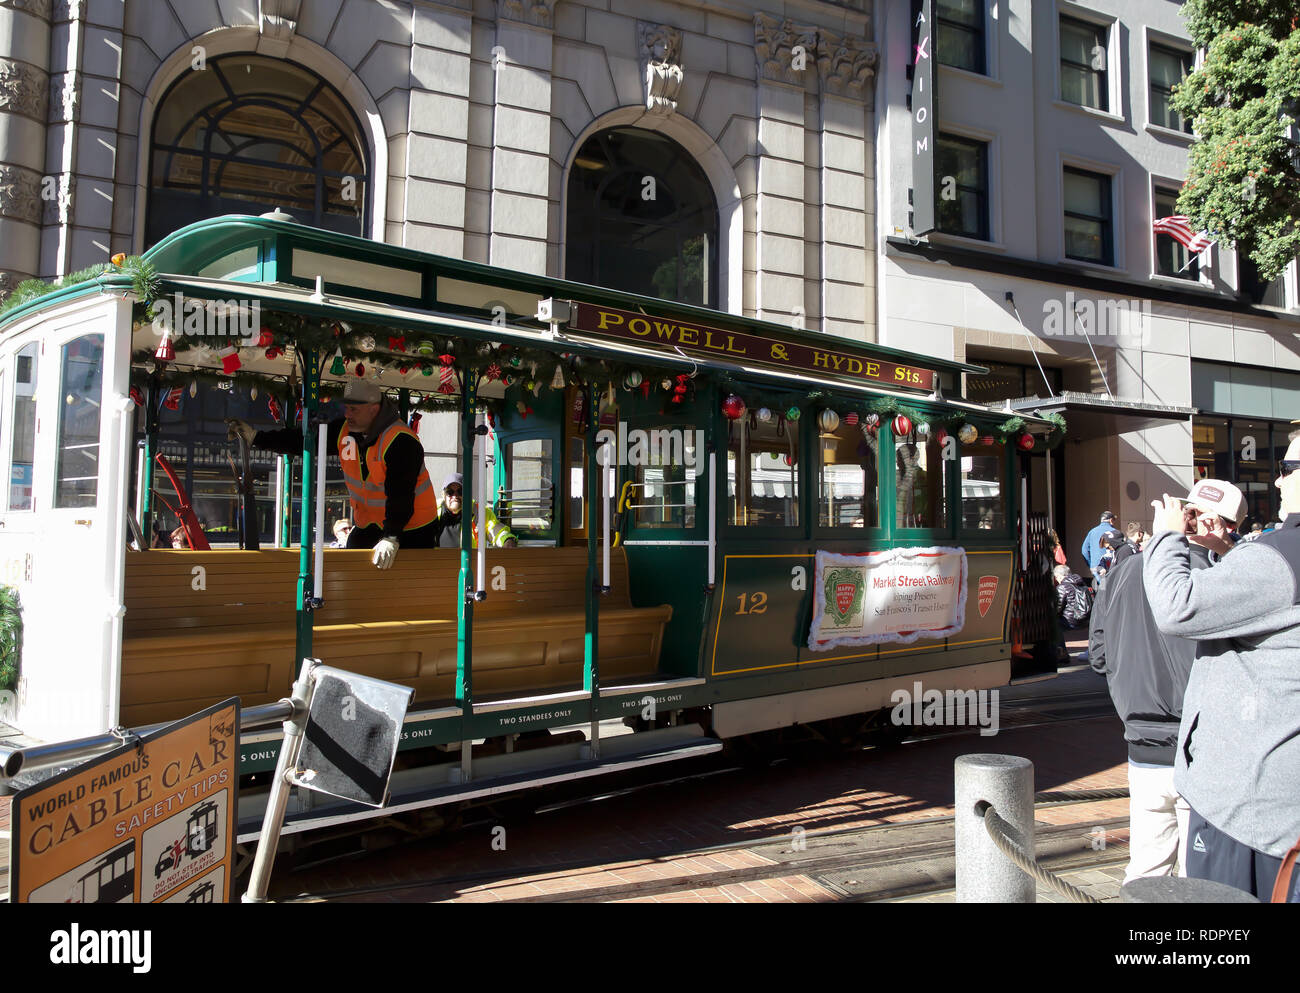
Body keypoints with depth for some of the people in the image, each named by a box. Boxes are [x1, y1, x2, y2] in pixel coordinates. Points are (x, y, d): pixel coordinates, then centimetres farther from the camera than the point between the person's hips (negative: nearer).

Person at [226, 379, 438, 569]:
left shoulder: (401, 442, -25)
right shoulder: (344, 430, -2)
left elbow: (400, 494, -31)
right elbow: (303, 441, 6)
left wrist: (391, 538, -39)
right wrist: (256, 437, 0)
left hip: (410, 526, -7)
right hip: (367, 524, 7)